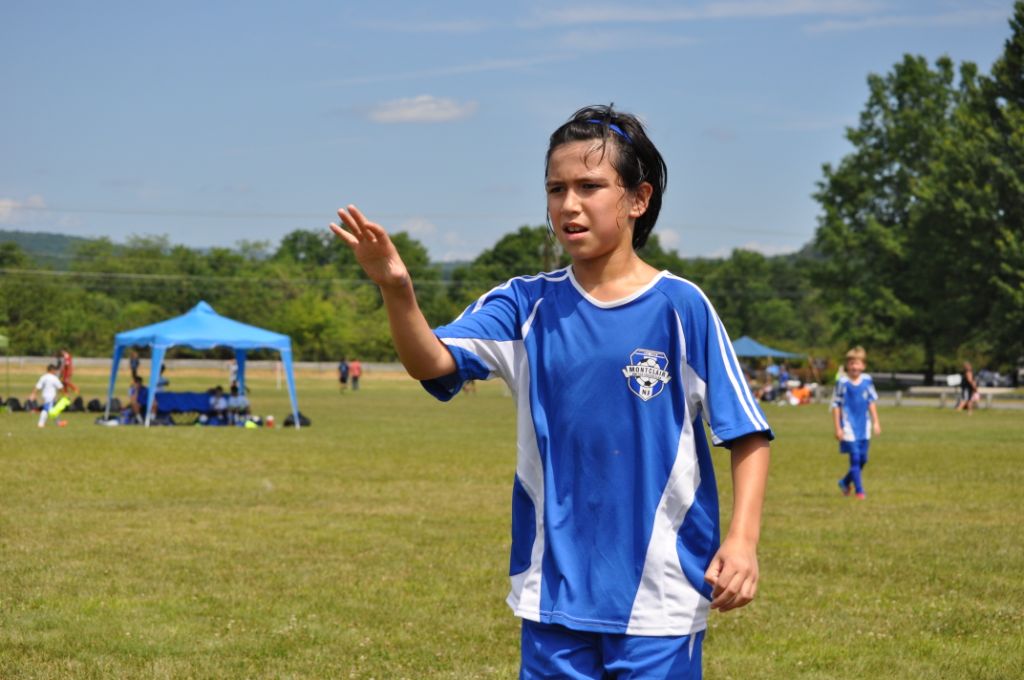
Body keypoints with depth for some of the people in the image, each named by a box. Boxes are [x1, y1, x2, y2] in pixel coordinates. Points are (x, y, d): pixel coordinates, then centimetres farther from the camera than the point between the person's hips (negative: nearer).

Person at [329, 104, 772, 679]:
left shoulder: (681, 308, -5)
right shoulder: (528, 307, 2)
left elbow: (747, 434, -3)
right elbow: (433, 362, -12)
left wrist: (743, 539, -15)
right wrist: (397, 290, -31)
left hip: (658, 592, -3)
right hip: (555, 587, 3)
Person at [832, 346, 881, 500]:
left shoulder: (867, 380, 3)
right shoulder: (842, 382, -8)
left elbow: (871, 402, 14)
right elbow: (836, 406, -5)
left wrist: (876, 422, 10)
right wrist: (837, 428, -7)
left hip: (864, 426, 5)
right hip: (849, 427, -5)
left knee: (863, 459, 9)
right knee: (855, 458, -8)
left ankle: (845, 482, 31)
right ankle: (859, 491, -2)